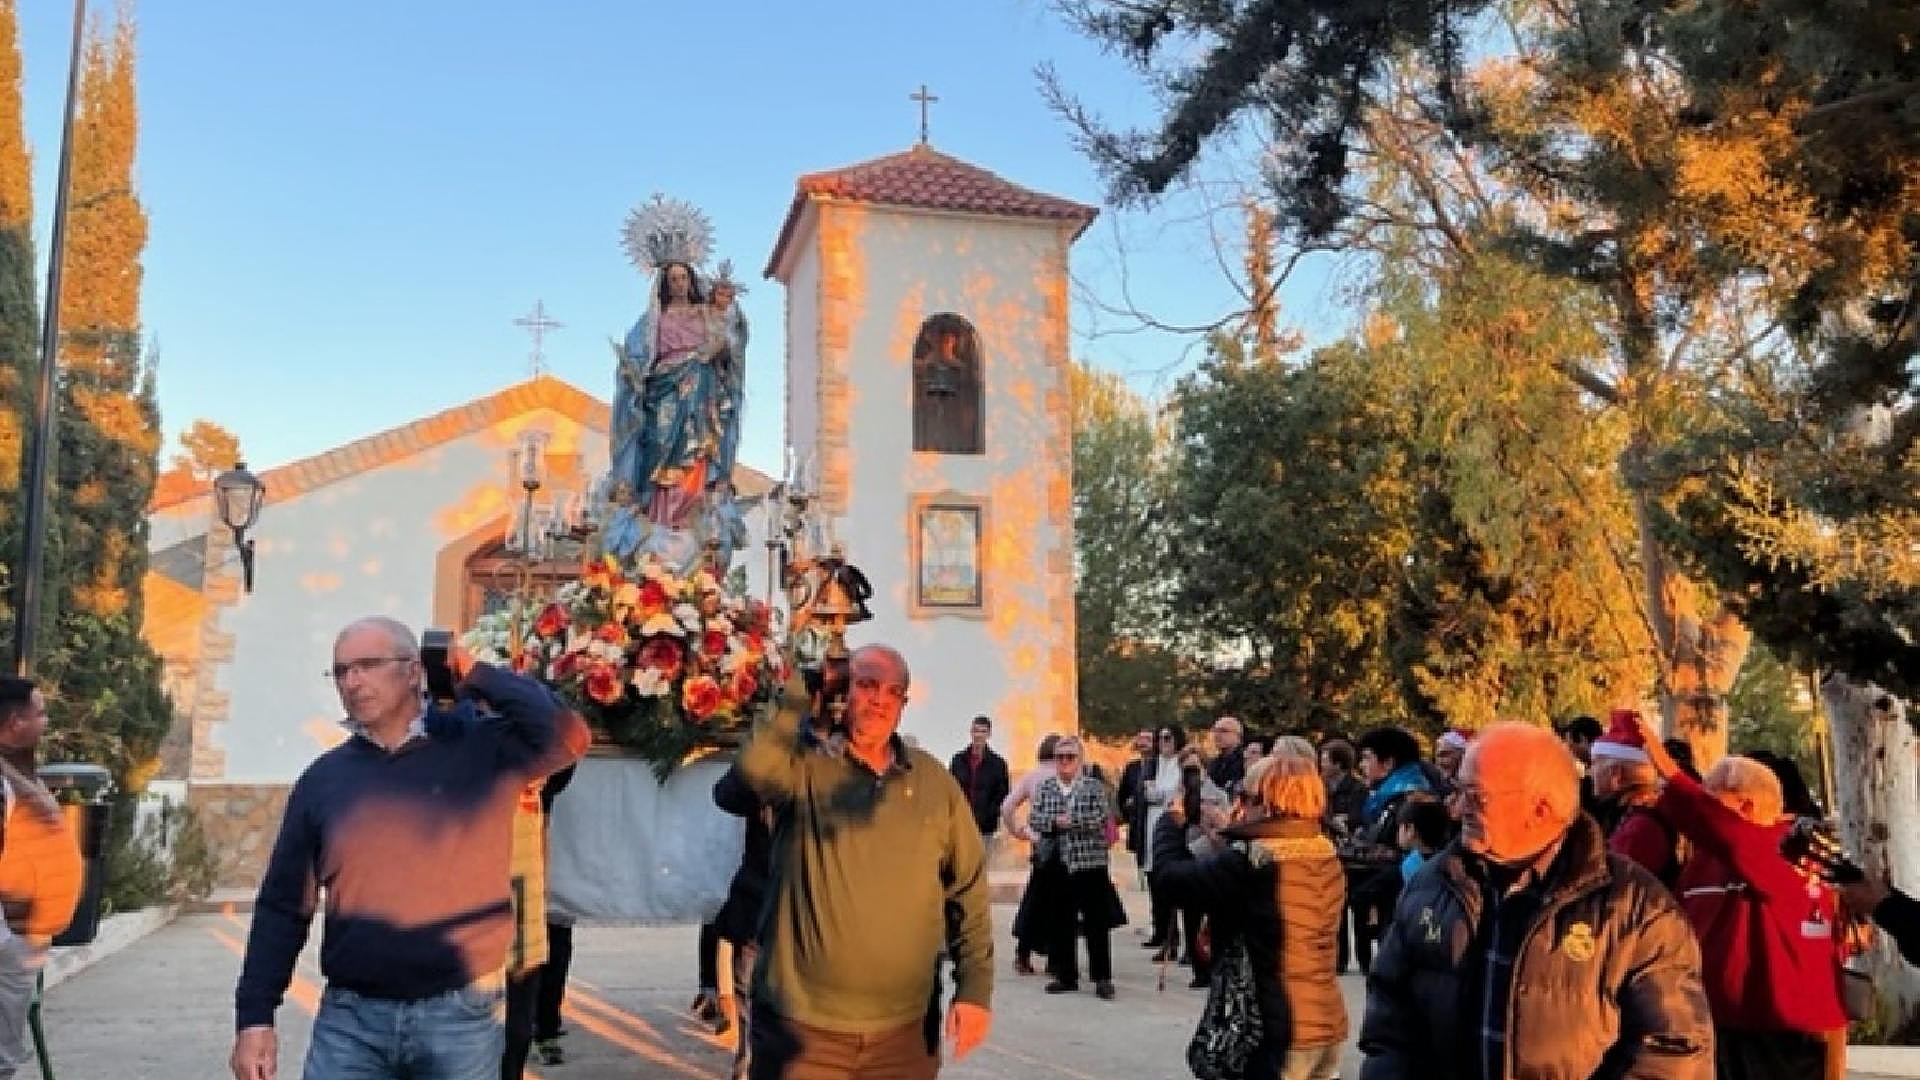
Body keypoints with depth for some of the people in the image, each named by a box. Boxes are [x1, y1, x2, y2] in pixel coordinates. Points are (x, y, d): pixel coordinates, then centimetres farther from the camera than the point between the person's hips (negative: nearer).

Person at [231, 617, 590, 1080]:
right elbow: (282, 906, 7)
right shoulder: (324, 777, 5)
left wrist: (474, 673, -13)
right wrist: (255, 1016, 2)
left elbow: (566, 734, -22)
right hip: (350, 1017, 2)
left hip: (461, 1015, -2)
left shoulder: (481, 749, -3)